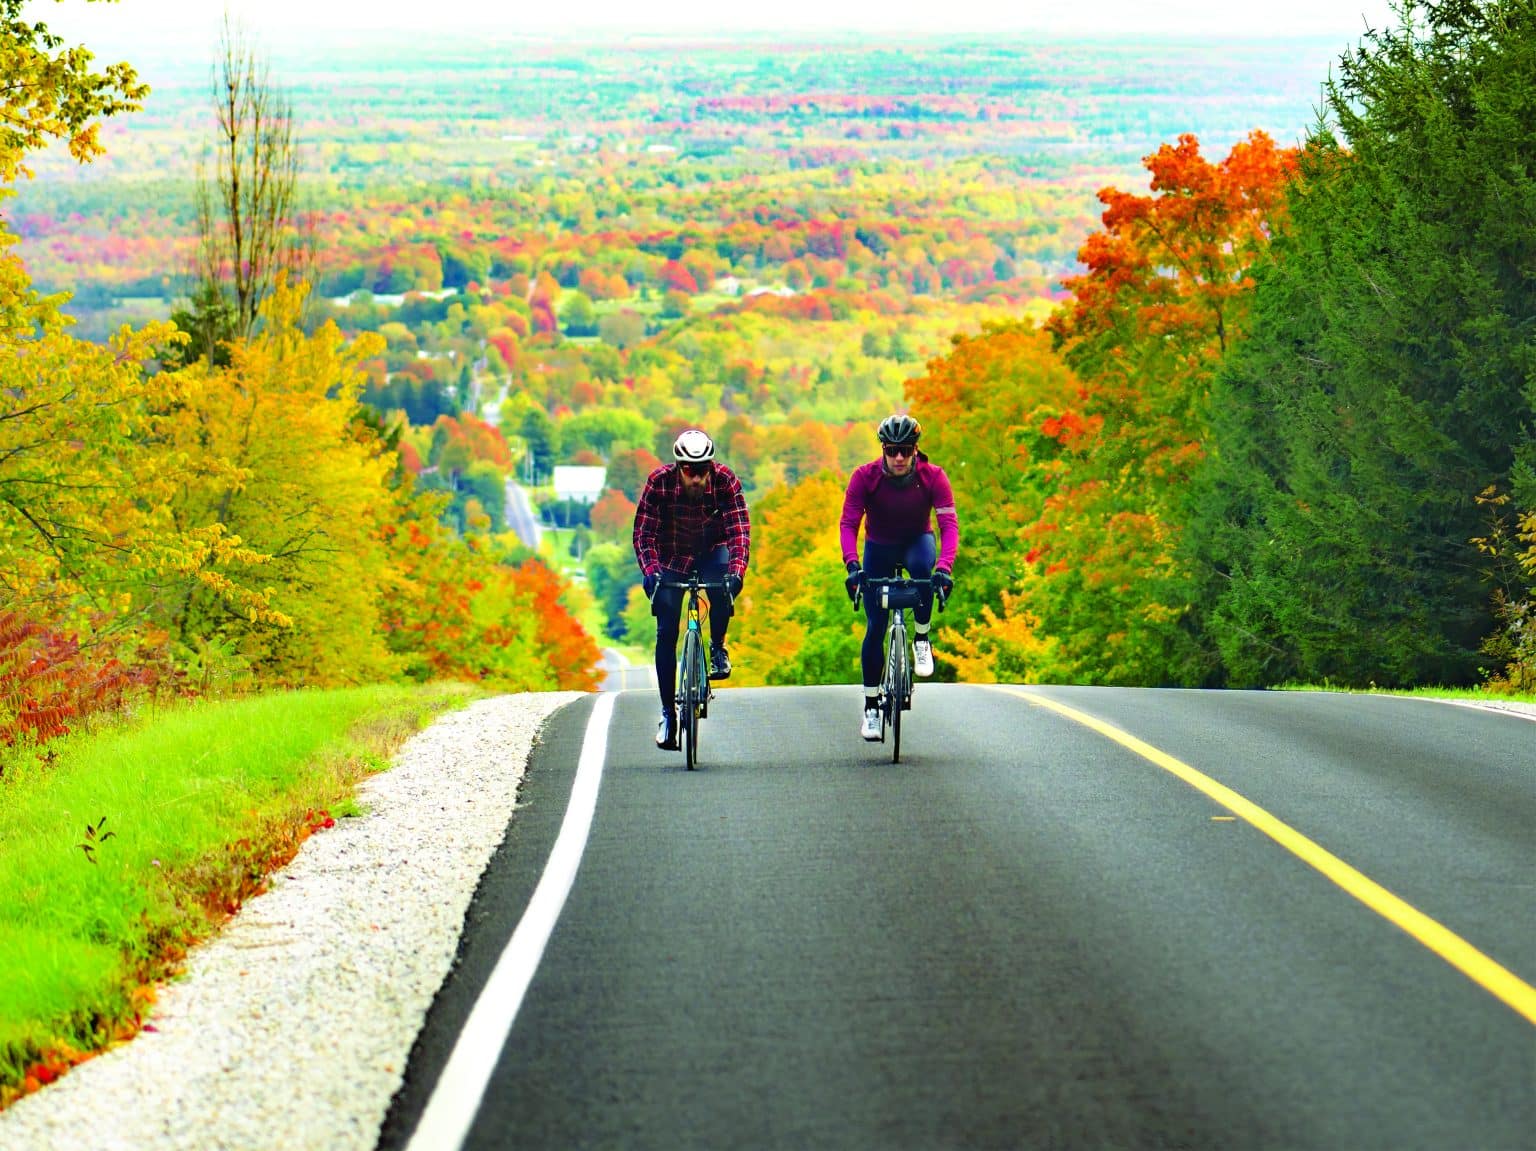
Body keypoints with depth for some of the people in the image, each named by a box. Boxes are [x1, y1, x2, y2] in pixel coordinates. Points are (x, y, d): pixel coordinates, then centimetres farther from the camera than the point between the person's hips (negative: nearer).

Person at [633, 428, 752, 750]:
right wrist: (650, 572, -41)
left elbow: (740, 530, -29)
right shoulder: (659, 482, -25)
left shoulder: (725, 480, -25)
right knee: (666, 633, -7)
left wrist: (737, 572, -45)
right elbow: (643, 532, -24)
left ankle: (718, 648, -9)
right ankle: (668, 712, 4)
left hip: (712, 551, -1)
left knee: (722, 586, -35)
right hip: (672, 557, 1)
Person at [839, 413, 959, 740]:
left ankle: (922, 638, -16)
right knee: (875, 627, -7)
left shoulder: (933, 477, -22)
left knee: (921, 567, -38)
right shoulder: (864, 477, -22)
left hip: (917, 541, 0)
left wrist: (944, 566, -44)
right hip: (879, 548, 1)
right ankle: (871, 706, 6)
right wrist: (852, 565, -42)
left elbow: (949, 524, -28)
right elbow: (848, 523, -25)